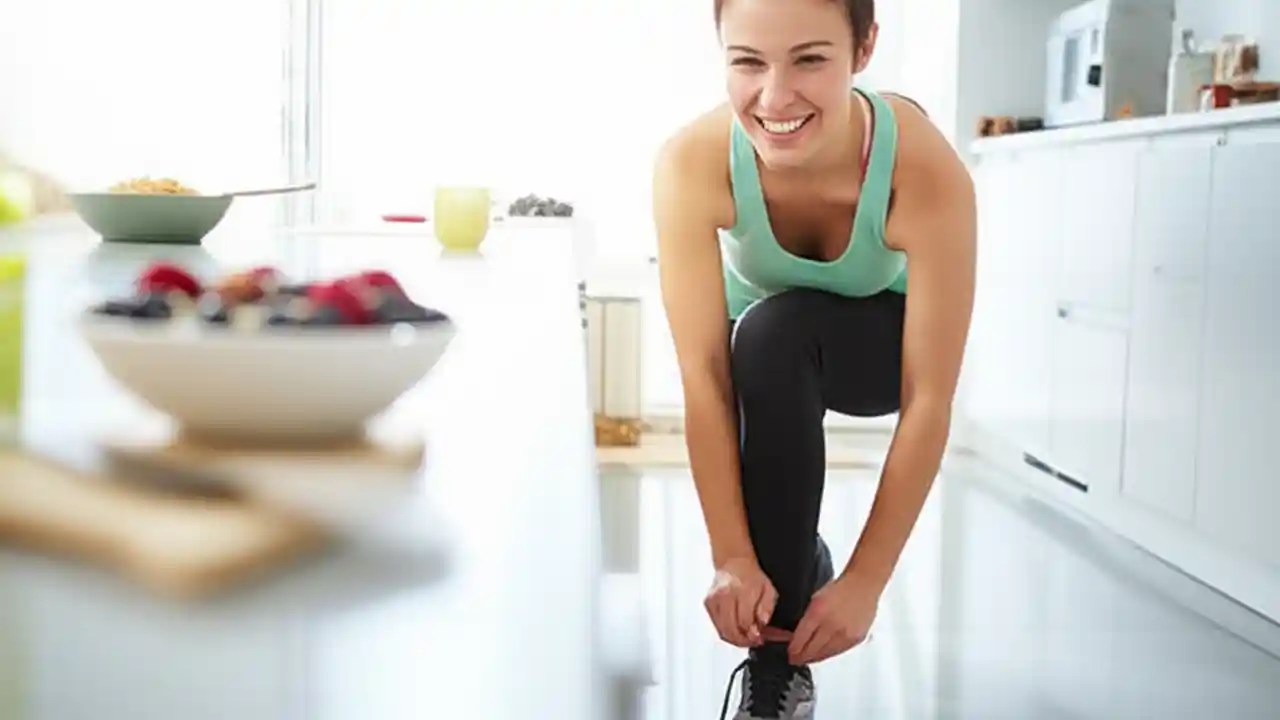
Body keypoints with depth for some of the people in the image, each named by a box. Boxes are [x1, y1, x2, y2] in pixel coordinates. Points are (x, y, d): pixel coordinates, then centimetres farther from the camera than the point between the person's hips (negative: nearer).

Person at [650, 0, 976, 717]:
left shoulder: (928, 172, -36)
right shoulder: (692, 164, -33)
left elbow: (928, 402, -33)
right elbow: (705, 378, -32)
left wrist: (866, 582, -32)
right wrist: (733, 558, -34)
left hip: (882, 341, -2)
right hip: (765, 350, 2)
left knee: (776, 334, -32)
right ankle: (794, 582, 9)